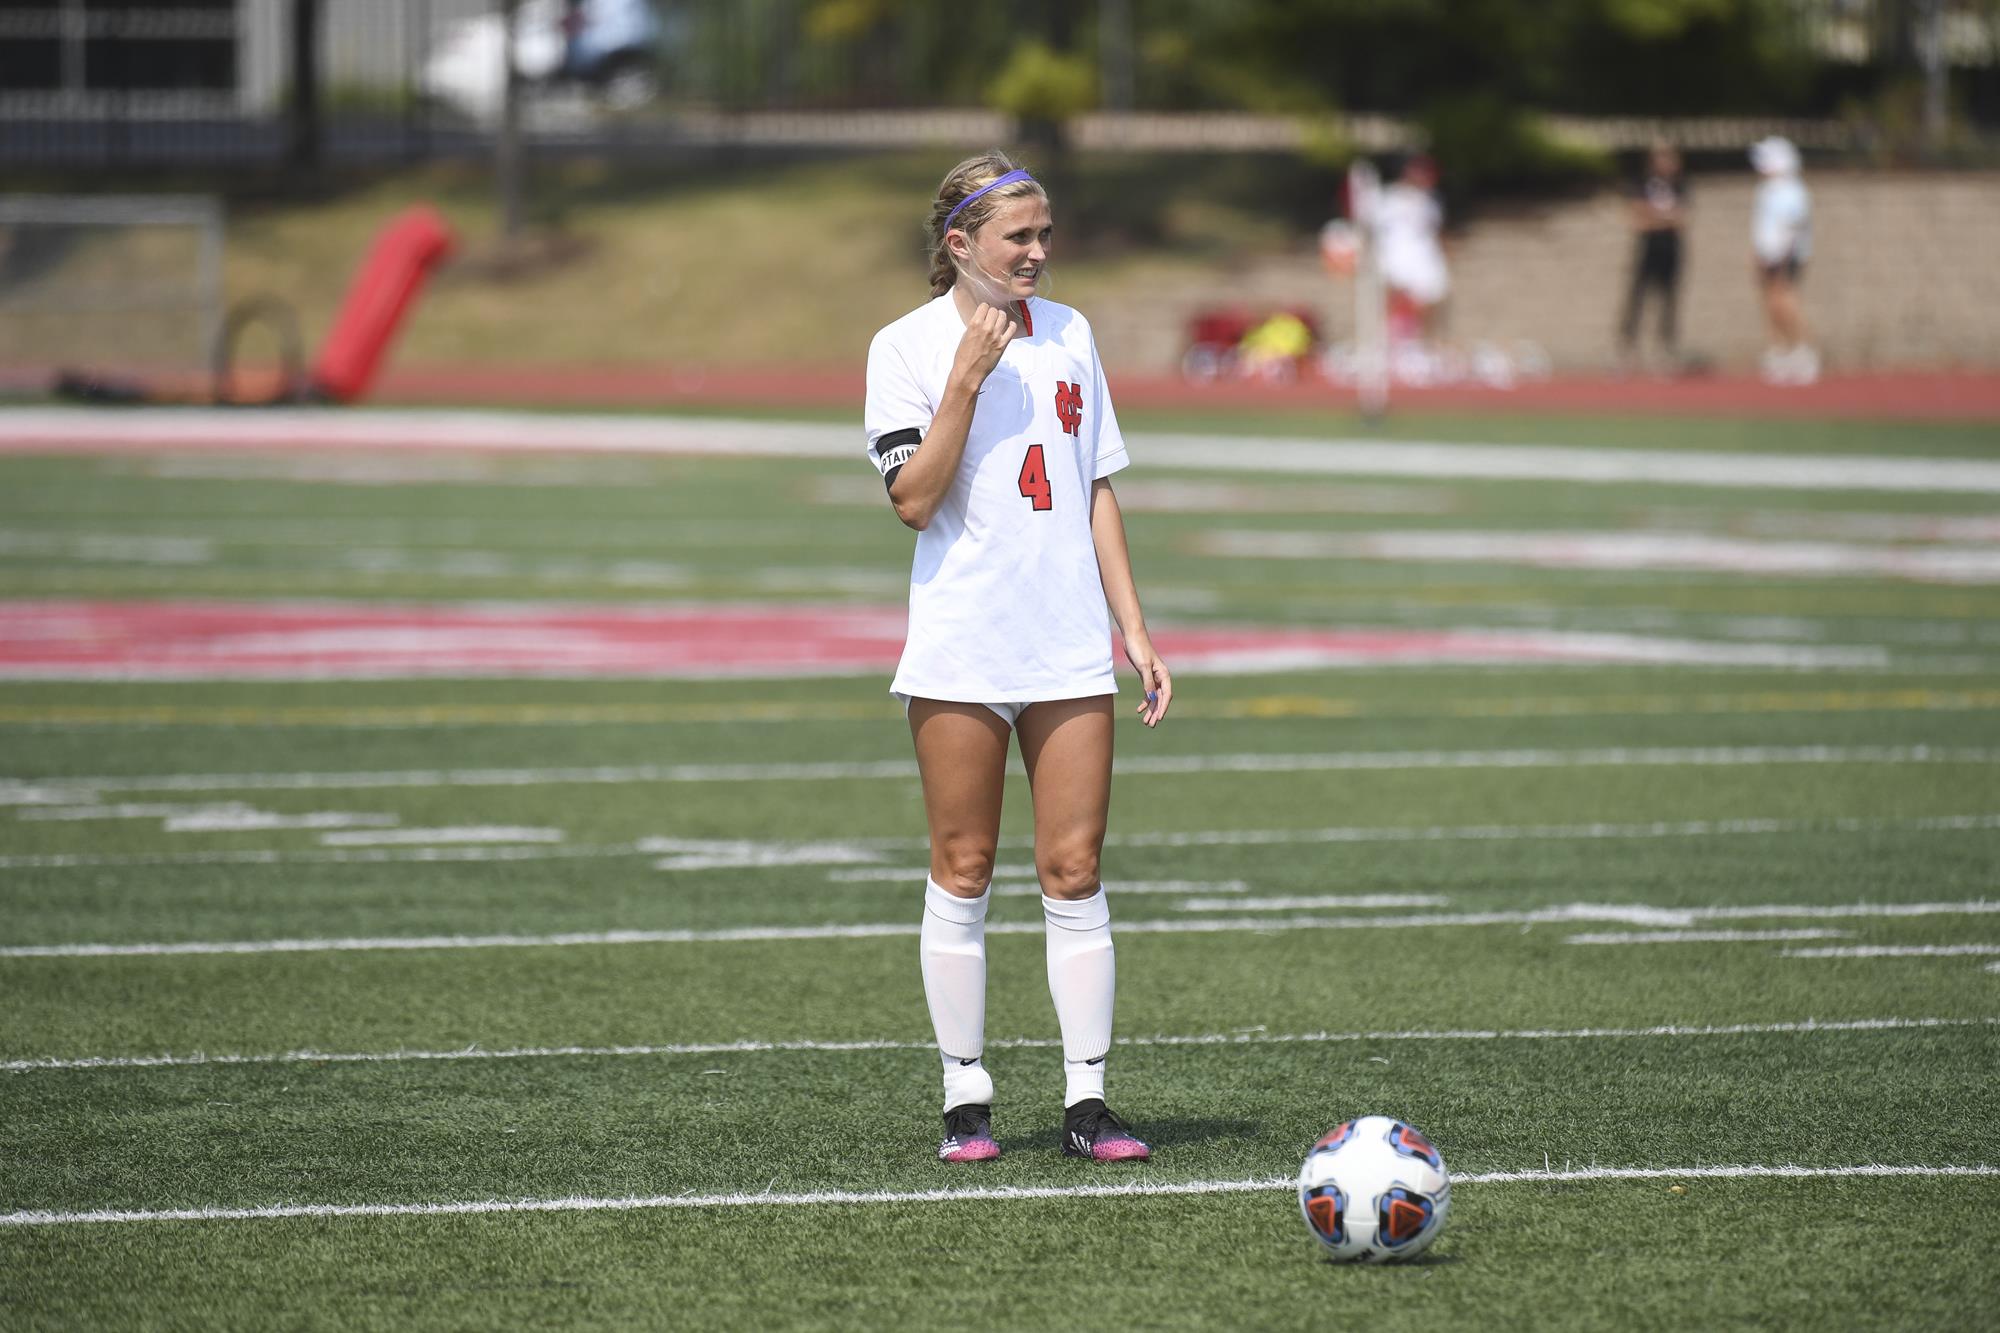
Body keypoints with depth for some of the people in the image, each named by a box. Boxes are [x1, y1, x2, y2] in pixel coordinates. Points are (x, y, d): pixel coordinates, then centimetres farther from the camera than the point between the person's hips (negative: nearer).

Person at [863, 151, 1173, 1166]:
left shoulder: (1068, 334, 10)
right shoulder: (906, 347, -2)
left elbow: (1098, 490, 15)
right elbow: (914, 499, -11)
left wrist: (1133, 628, 10)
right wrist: (968, 378, -17)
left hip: (1070, 651, 3)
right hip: (958, 652, -3)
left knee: (1073, 871, -1)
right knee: (963, 870, 1)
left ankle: (1088, 1100, 0)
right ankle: (966, 1097, 8)